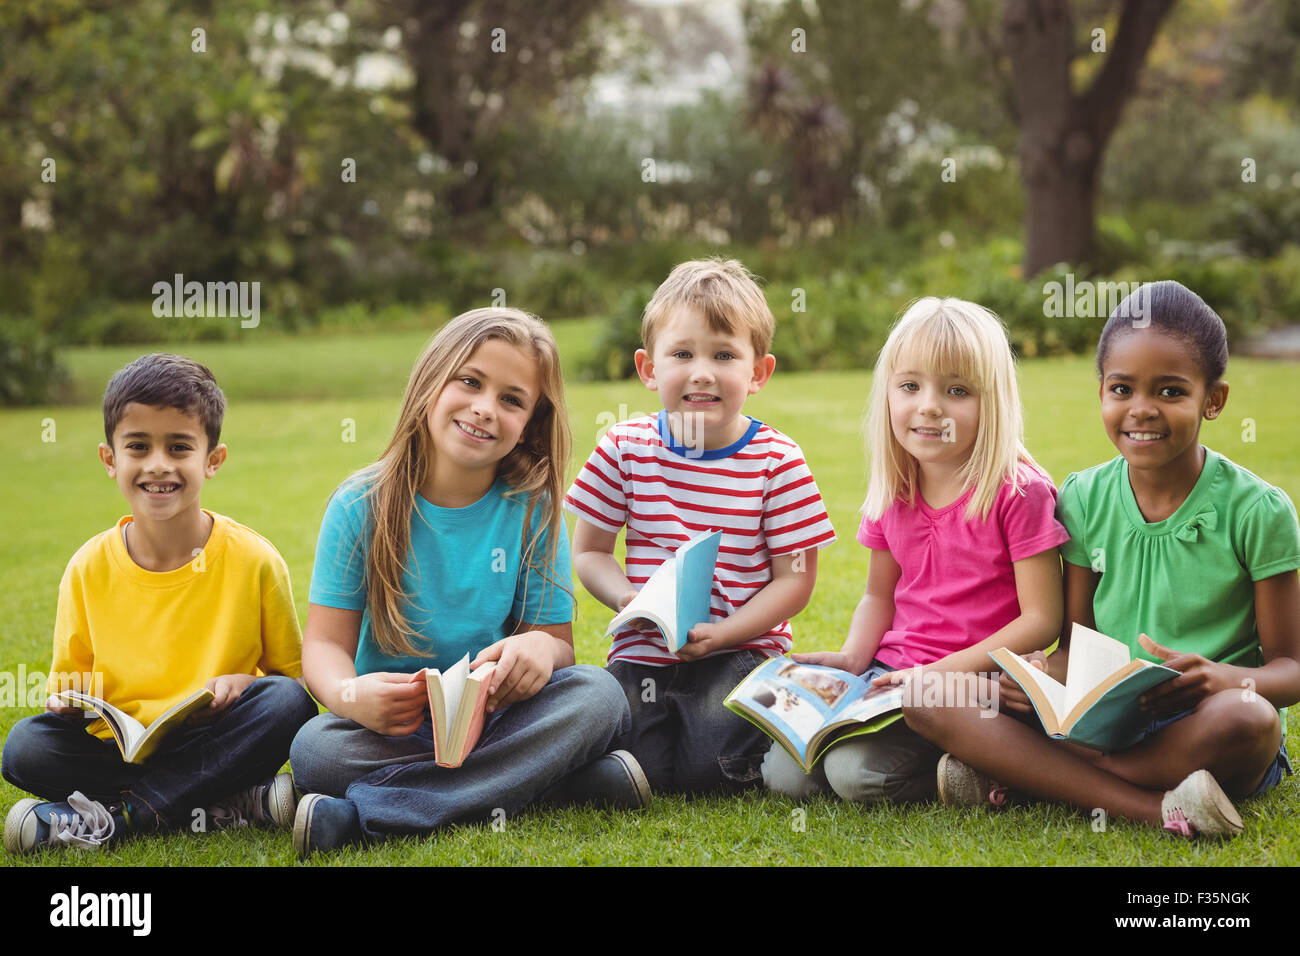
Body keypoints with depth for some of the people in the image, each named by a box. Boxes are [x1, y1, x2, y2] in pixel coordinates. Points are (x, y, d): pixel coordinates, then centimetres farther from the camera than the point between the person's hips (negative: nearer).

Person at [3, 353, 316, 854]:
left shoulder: (253, 560, -5)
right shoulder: (89, 569, 0)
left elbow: (294, 674, 3)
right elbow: (68, 677, 11)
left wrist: (244, 683, -19)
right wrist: (67, 696, -13)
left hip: (214, 743, -1)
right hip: (118, 747, 2)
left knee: (289, 702, -29)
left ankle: (118, 816, -26)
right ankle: (231, 804, -25)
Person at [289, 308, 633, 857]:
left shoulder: (533, 510, 0)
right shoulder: (362, 506, -3)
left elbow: (558, 641, 0)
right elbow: (326, 643, -6)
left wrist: (540, 647, -27)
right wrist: (348, 694, -31)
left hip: (498, 712, 2)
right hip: (392, 721, -1)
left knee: (597, 695, -28)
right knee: (315, 748, -32)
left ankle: (362, 813, -31)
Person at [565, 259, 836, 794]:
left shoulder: (777, 461, -5)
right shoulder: (625, 448, 1)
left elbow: (796, 575, -4)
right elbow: (589, 552, 9)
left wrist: (723, 633, -18)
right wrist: (625, 595, -13)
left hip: (739, 650, -2)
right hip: (643, 650, 2)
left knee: (711, 769, -24)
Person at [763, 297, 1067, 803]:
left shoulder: (1017, 492, -10)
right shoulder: (892, 496, 8)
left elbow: (1041, 619, -11)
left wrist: (946, 670, -17)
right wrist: (852, 657, 1)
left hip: (970, 685, -7)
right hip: (890, 675, 7)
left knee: (857, 770, -27)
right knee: (784, 771, -8)